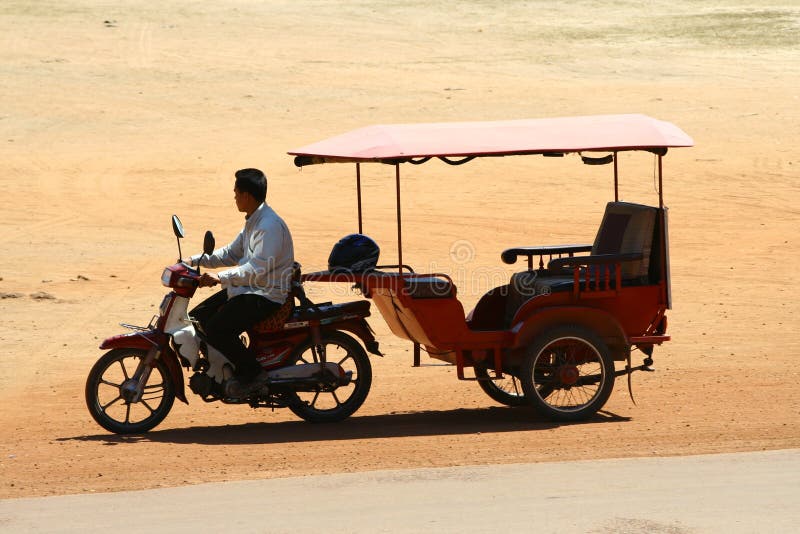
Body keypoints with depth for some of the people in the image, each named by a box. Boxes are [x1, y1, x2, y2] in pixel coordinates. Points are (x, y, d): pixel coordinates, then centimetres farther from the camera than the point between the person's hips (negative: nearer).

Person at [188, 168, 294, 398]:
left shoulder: (270, 226, -21)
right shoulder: (253, 222, 13)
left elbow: (257, 269, -27)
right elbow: (232, 253, 21)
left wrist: (220, 278, -29)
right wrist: (195, 261, 11)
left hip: (267, 297, -11)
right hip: (247, 289, 11)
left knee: (216, 329, -25)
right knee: (197, 318, 9)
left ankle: (253, 373, -10)